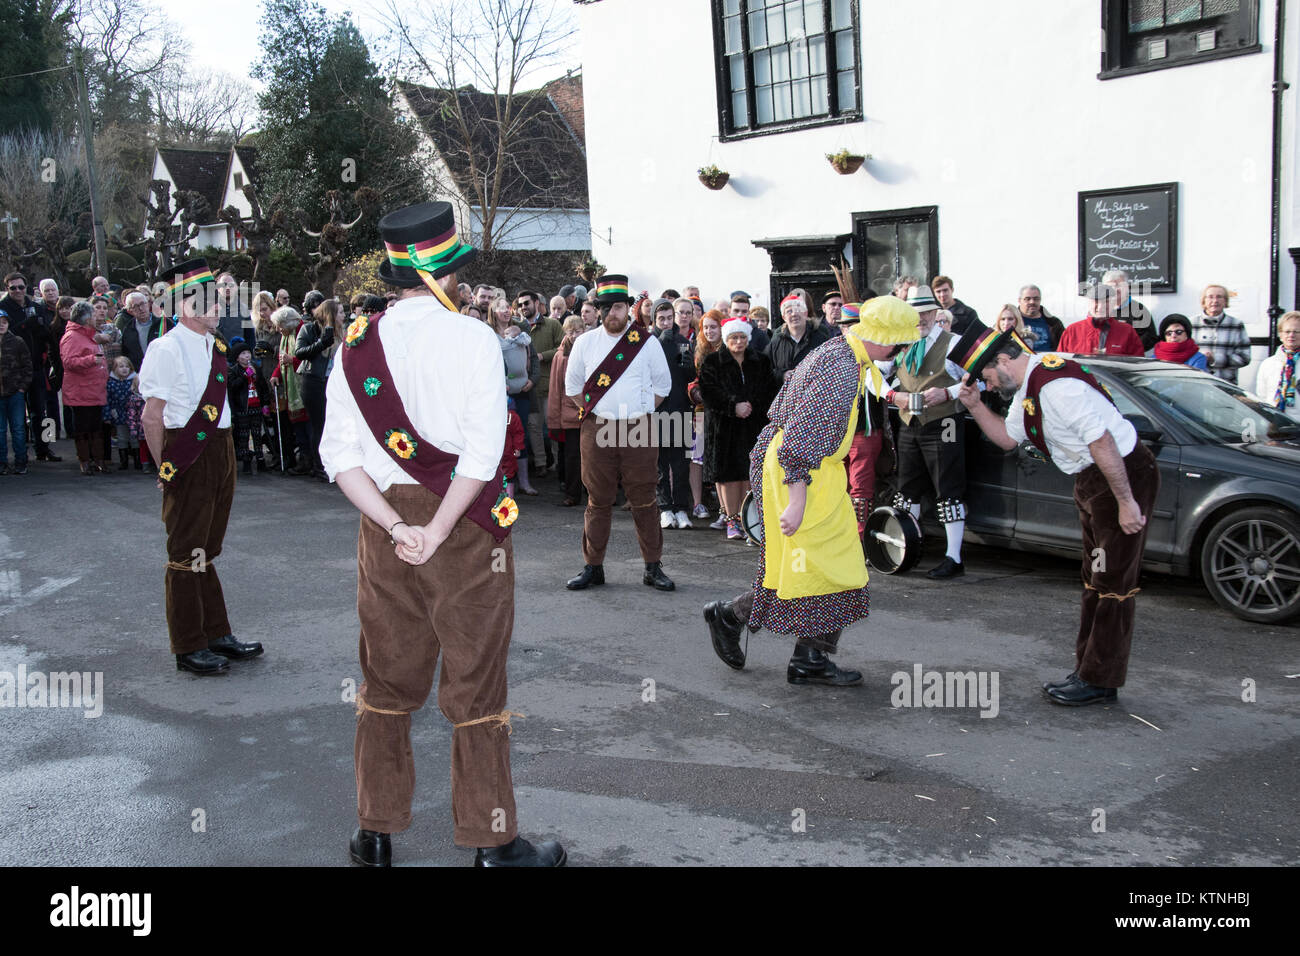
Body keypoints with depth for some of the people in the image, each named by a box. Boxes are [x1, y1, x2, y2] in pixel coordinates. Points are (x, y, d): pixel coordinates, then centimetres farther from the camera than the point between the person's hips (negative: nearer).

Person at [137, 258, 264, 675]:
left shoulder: (215, 346, 9)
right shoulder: (167, 348, -15)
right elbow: (152, 416, -15)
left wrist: (223, 451, 11)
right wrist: (166, 467, -11)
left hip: (220, 448, 8)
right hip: (188, 455, -8)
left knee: (207, 549, 19)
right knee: (186, 553, 3)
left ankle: (217, 634, 30)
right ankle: (189, 647, 14)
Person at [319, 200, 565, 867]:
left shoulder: (357, 344, 3)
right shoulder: (473, 338, -10)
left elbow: (339, 453, -4)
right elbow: (482, 453, -18)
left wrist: (396, 527, -9)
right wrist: (437, 533, -14)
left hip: (384, 531, 4)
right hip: (468, 531, -4)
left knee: (385, 683, 16)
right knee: (475, 688, 6)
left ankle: (373, 834, 27)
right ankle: (491, 842, 15)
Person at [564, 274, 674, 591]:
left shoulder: (648, 343, 3)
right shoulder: (585, 343, 6)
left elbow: (663, 385, 12)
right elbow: (572, 386, 16)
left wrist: (640, 412, 6)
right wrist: (592, 411, 9)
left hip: (639, 431, -1)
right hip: (597, 431, 1)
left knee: (644, 500, 4)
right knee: (598, 500, 6)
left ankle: (653, 568, 12)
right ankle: (593, 567, 15)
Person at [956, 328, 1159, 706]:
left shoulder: (1058, 386, -25)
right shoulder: (1028, 387, 8)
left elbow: (1102, 443, -27)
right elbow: (1008, 437, 19)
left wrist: (1126, 503, -25)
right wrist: (974, 405, 6)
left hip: (1124, 475, -11)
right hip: (1091, 478, 11)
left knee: (1113, 583, -3)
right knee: (1095, 580, 16)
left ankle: (1098, 681, 4)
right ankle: (1088, 670, 25)